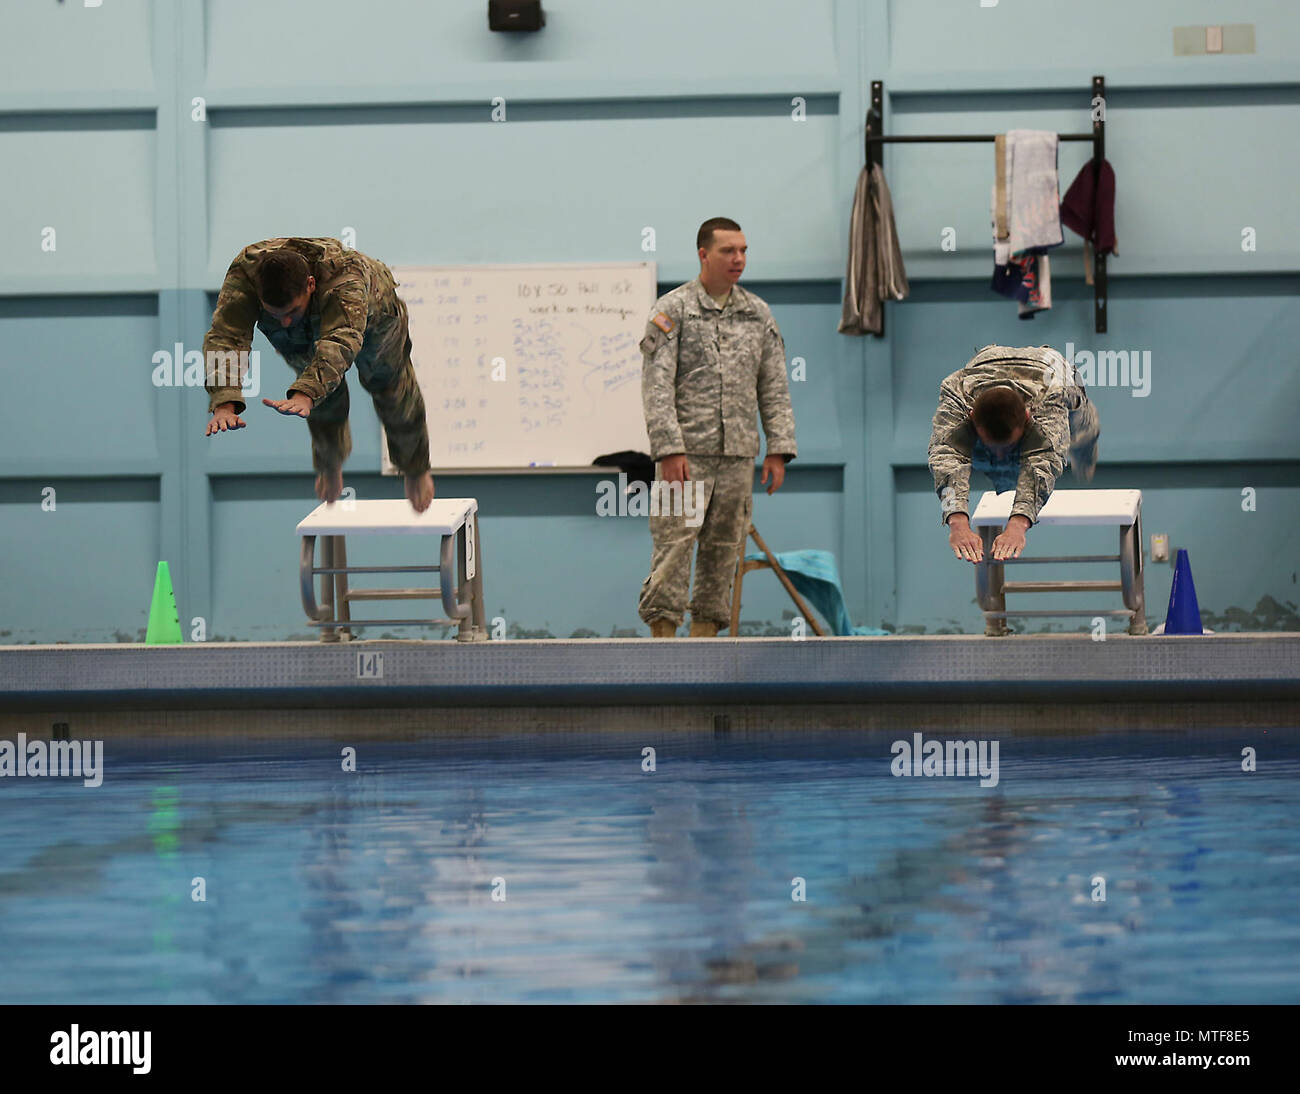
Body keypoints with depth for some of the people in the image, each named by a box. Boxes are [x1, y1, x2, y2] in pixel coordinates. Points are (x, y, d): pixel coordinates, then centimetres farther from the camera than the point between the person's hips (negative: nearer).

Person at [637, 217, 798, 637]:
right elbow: (657, 387, -6)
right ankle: (662, 630, -6)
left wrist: (778, 449, 6)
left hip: (738, 456, 5)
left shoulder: (758, 314, 14)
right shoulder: (672, 310, -1)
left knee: (723, 549, 5)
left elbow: (774, 388, 16)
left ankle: (705, 631, 11)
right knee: (673, 544, -9)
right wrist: (669, 449, -15)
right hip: (687, 454, -5)